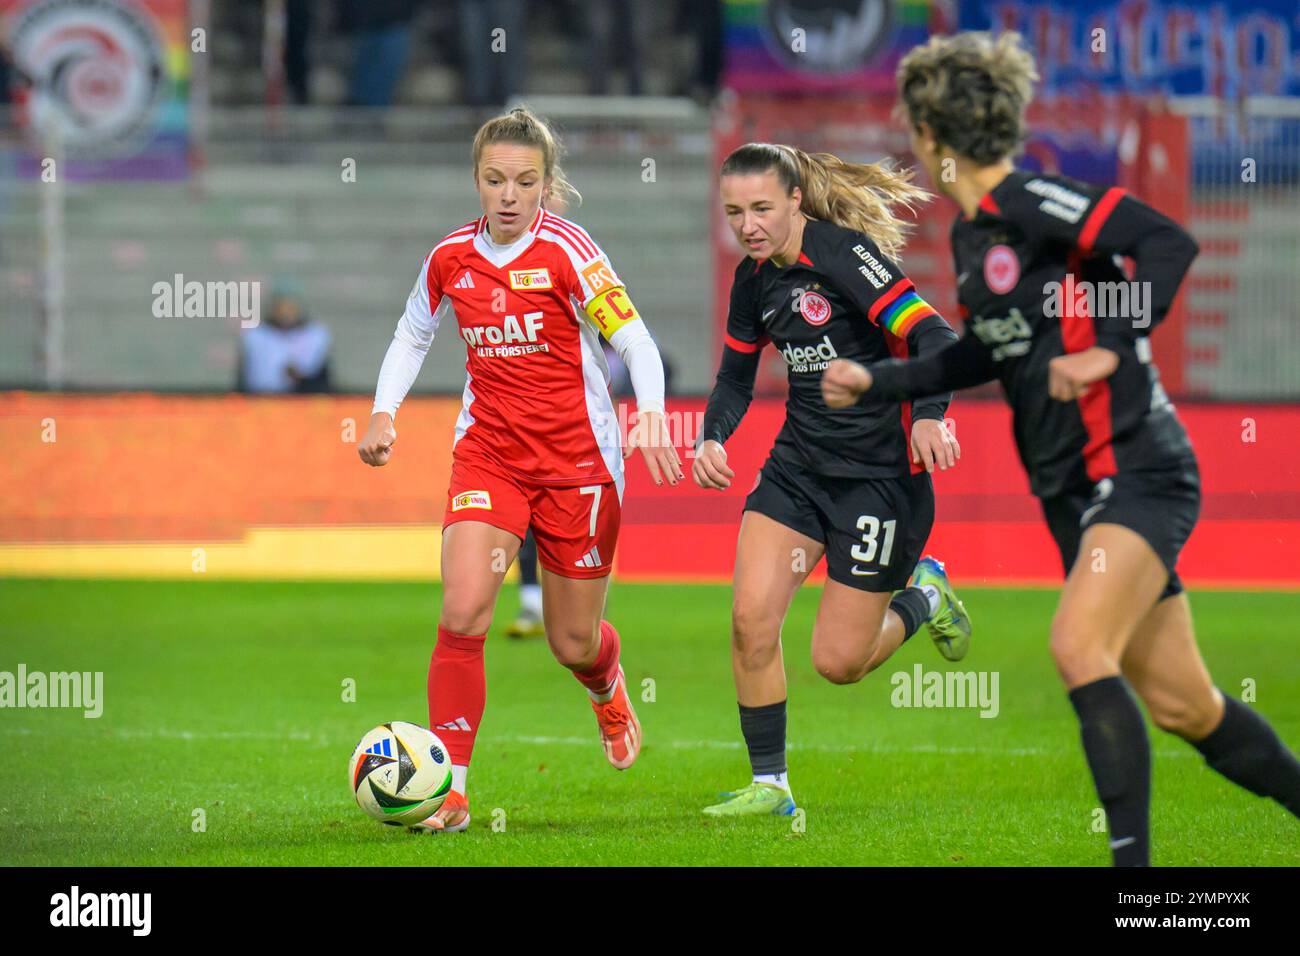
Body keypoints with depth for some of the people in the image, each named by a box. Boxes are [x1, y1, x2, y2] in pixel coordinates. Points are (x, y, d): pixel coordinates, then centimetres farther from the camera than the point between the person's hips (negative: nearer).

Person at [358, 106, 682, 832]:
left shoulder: (566, 251, -12)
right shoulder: (452, 257, 1)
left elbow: (636, 341, -13)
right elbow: (413, 336, 18)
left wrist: (651, 416, -30)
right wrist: (383, 412, 4)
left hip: (578, 462, -2)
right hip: (489, 456, 2)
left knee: (573, 643, 8)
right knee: (462, 615, -18)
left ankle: (606, 684, 47)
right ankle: (449, 791, -13)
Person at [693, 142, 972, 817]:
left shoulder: (846, 253, -17)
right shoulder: (755, 278, 5)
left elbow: (932, 337, -25)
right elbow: (736, 375, 19)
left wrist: (929, 414, -42)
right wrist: (711, 438, 0)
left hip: (881, 475, -6)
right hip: (798, 468, 6)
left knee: (837, 661, -3)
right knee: (751, 617, -12)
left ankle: (923, 598, 28)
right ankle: (769, 786, 1)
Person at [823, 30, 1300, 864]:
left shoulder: (1033, 204, -15)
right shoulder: (971, 233, 12)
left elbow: (1171, 242, -23)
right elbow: (987, 355, 27)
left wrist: (1109, 349, -26)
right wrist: (874, 383, 26)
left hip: (1137, 473, -9)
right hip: (1075, 488, 9)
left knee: (1079, 644, -24)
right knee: (1181, 704, 9)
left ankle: (1133, 857, -24)